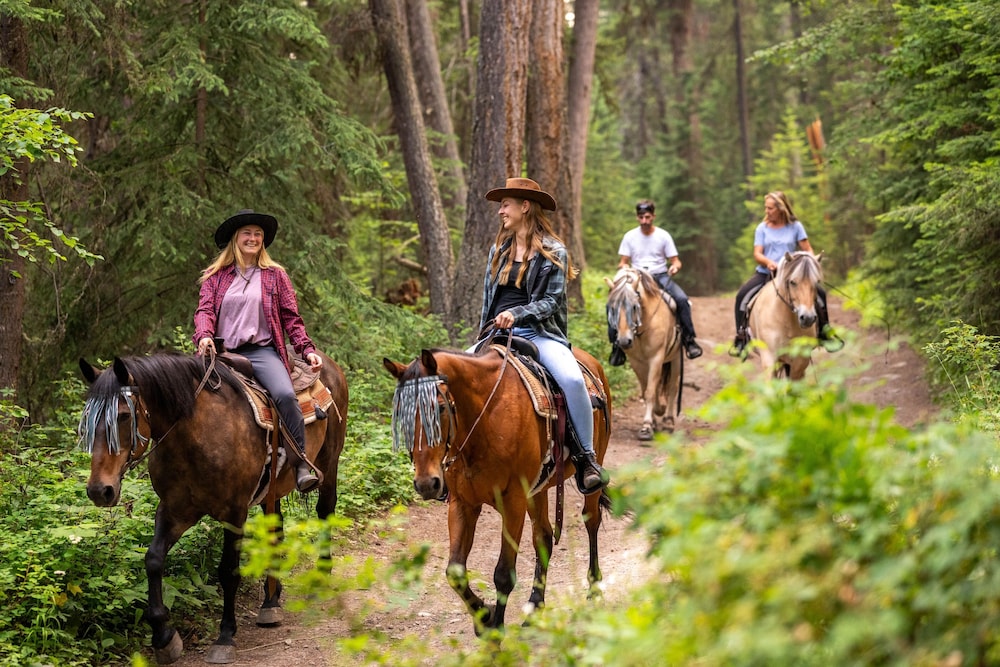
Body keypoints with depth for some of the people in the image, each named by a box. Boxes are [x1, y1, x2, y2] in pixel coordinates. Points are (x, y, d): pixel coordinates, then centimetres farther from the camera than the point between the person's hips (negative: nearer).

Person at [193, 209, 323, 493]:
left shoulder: (275, 275, 15)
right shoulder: (215, 276, 17)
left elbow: (291, 318, 12)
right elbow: (205, 310, 5)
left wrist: (307, 350, -3)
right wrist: (204, 336, -18)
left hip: (262, 351, -1)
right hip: (224, 353, 2)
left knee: (285, 395, -30)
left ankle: (302, 465, -26)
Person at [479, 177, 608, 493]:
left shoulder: (553, 252, 1)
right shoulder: (498, 250, 16)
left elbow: (551, 301, -6)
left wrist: (516, 314, -20)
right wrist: (484, 335, 13)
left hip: (539, 333, -5)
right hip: (497, 333, 5)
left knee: (572, 379, -31)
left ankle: (586, 458, -18)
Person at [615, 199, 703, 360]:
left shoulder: (663, 235, 3)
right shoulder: (630, 236, 5)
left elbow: (675, 261, 5)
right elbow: (623, 262, 9)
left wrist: (675, 267, -19)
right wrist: (623, 267, -16)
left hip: (661, 276, 0)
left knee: (681, 299, -27)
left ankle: (689, 339, -16)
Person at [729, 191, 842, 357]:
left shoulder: (795, 226, 3)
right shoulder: (762, 228, 4)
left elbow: (808, 250, 2)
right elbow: (757, 253, -3)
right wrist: (768, 262, -25)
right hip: (765, 273, 0)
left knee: (819, 292, -17)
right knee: (742, 295, -24)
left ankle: (824, 331, 1)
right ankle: (741, 336, -16)